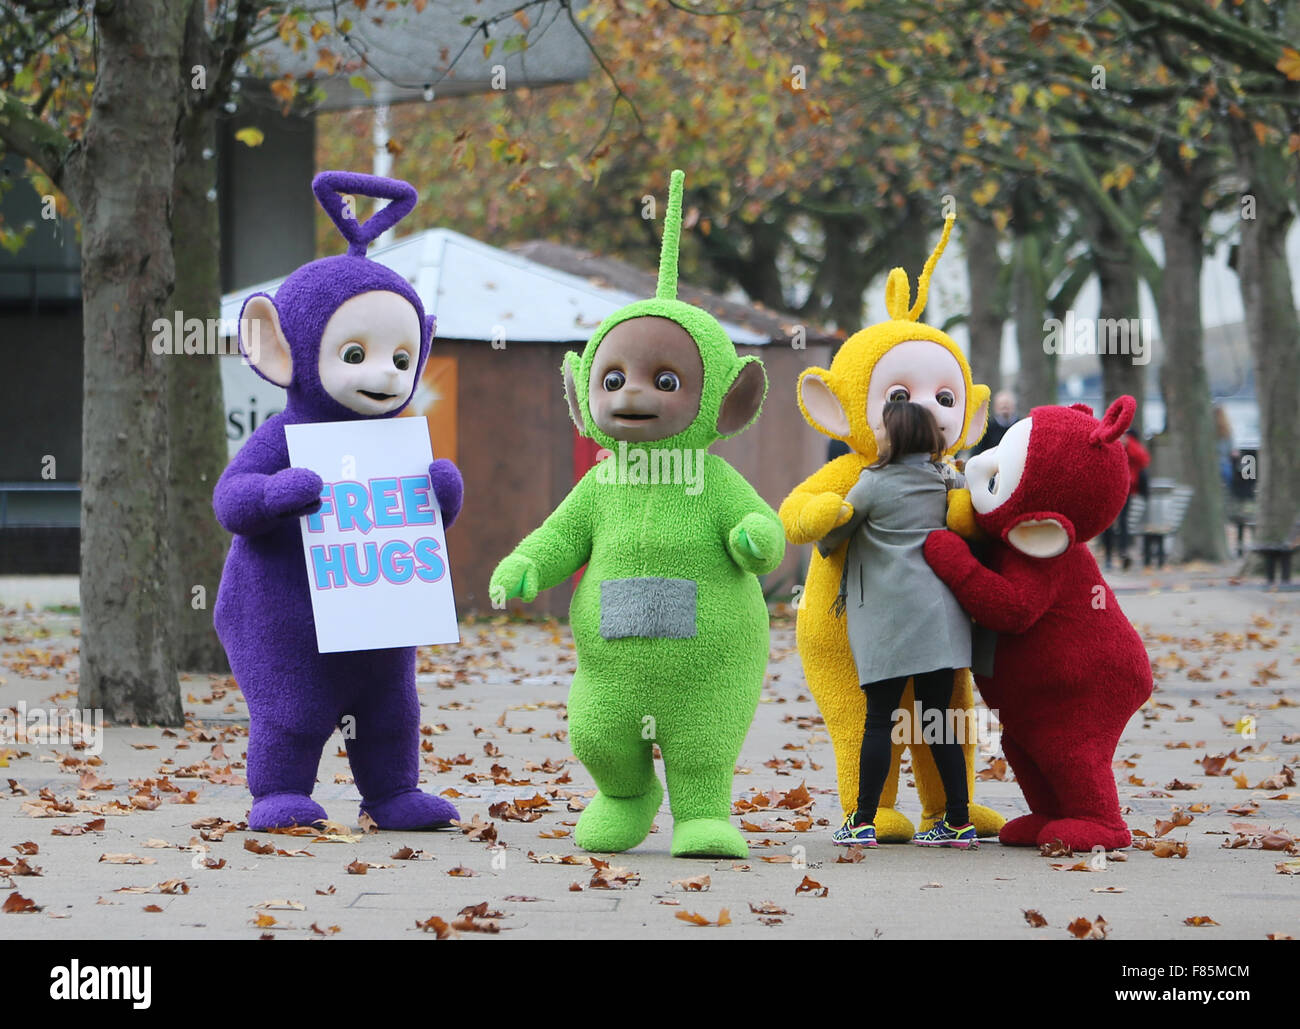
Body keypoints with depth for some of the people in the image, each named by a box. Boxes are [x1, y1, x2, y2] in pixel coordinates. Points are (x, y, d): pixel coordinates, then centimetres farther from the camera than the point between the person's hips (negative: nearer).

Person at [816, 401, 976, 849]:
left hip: (889, 618, -5)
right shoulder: (942, 483, 11)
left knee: (879, 718, -2)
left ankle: (863, 821, -1)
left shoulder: (874, 483, -5)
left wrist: (825, 547, 30)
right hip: (940, 615, 5)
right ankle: (959, 821, 5)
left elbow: (830, 532, 7)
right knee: (937, 720, 7)